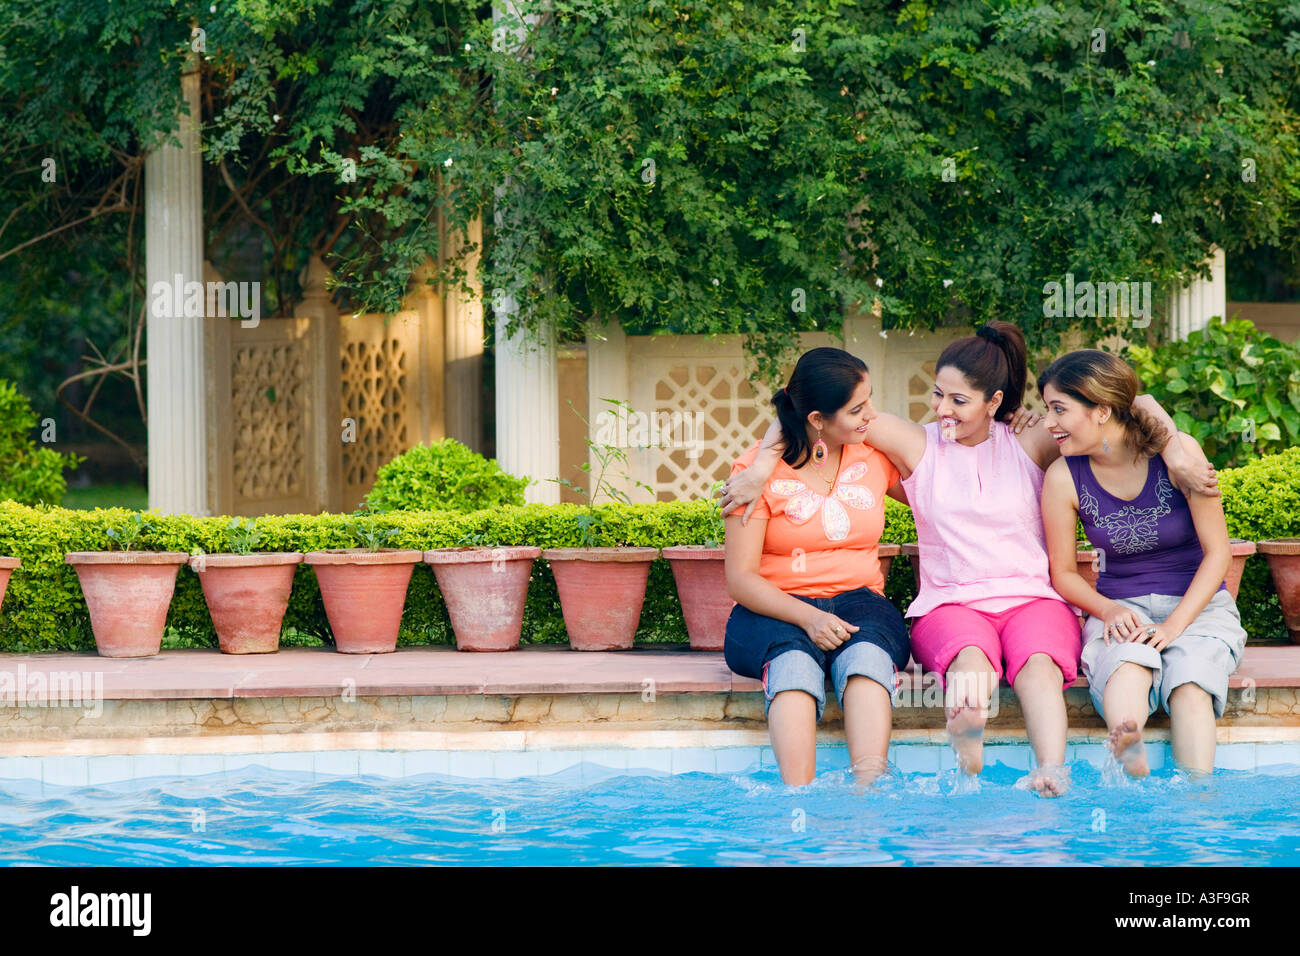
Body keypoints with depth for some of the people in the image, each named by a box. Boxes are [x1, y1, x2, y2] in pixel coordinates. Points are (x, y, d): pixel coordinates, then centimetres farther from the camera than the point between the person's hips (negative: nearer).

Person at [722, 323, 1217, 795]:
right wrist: (762, 466, -4)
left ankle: (1051, 779, -59)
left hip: (1033, 597, -1)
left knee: (1038, 664, -36)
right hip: (951, 603, 1)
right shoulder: (917, 445, 10)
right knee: (971, 657, -37)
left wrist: (1175, 456, -8)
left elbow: (1136, 407, 8)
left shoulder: (1031, 444, 9)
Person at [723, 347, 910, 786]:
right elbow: (741, 579, -7)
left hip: (859, 601, 2)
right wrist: (807, 618, -24)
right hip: (776, 610, -2)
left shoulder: (876, 453, 8)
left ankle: (869, 793, -52)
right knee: (795, 661, -38)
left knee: (866, 652, -35)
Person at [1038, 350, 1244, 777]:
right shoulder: (1063, 478, -7)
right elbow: (1063, 573, 4)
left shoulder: (1176, 452, -12)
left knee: (1189, 681, -34)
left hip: (1198, 603, 0)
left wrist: (1174, 625, -19)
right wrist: (1109, 611, -17)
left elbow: (1217, 552, -8)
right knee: (1127, 660, -37)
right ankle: (1129, 758, -67)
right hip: (1120, 608, 0)